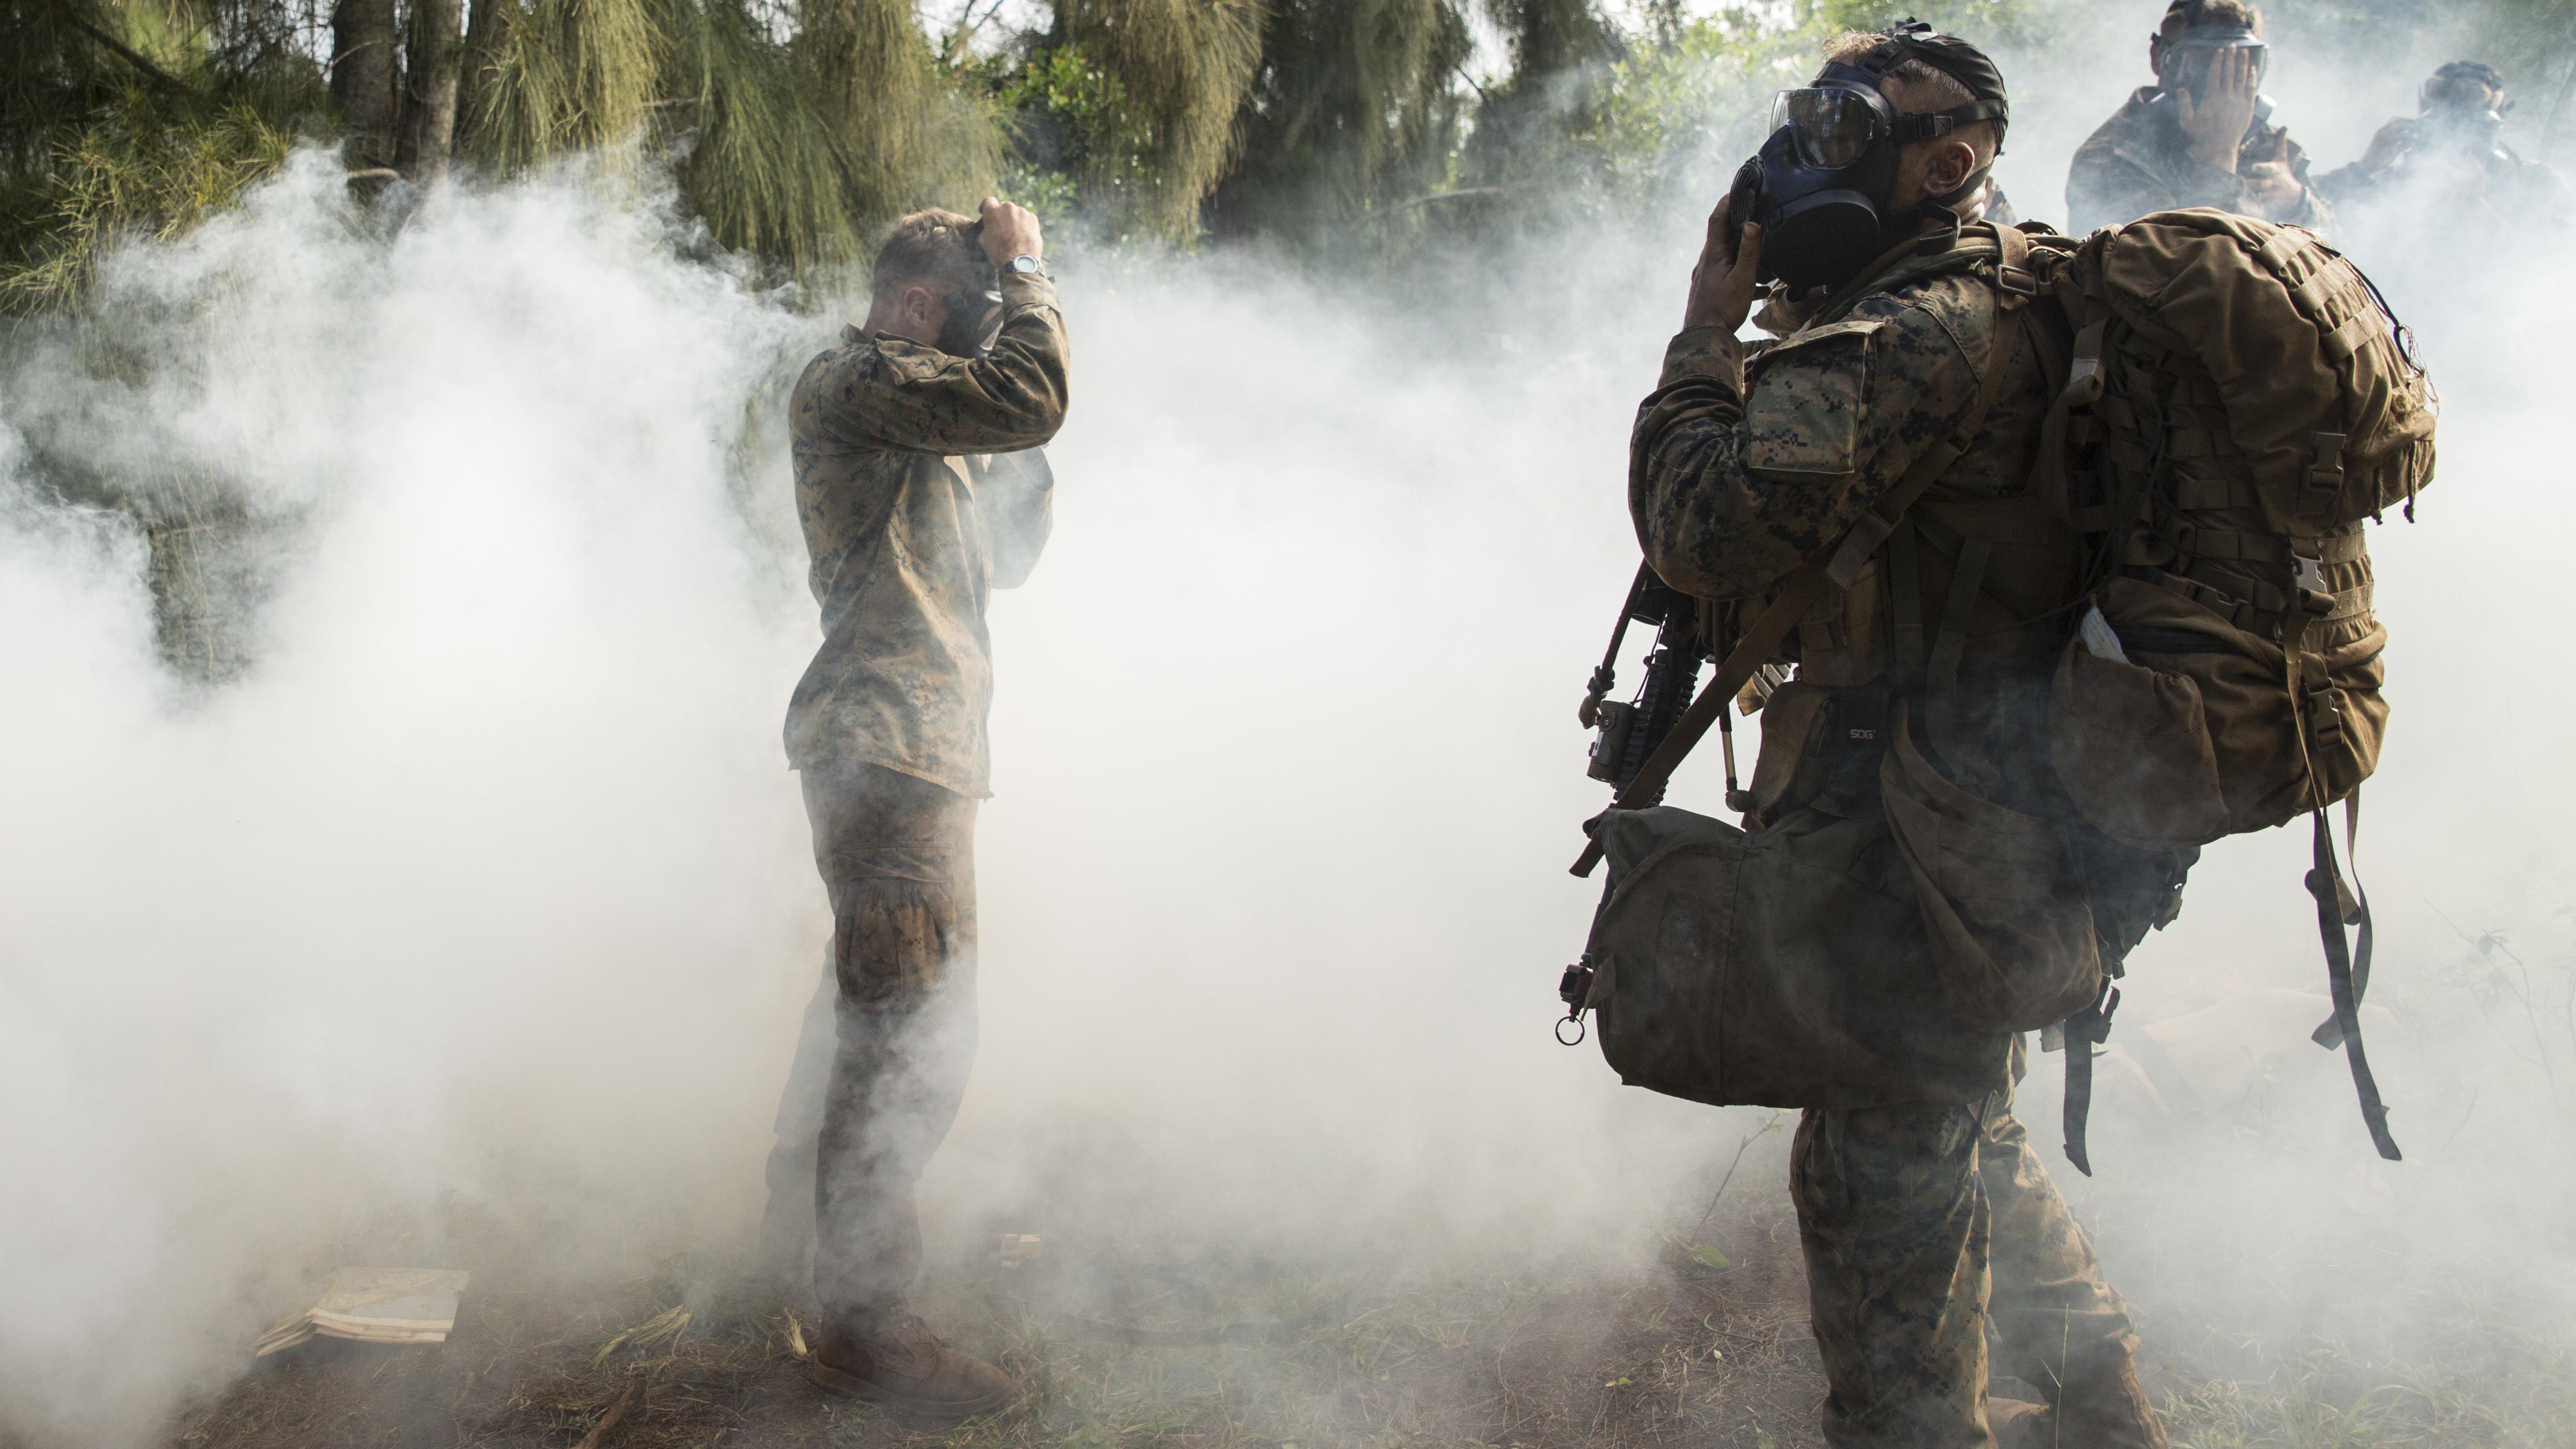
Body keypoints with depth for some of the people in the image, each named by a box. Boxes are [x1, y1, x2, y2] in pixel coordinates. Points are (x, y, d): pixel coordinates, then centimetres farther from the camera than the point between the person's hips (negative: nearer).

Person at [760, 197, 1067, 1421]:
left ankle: (809, 1232, 33)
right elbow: (1025, 396, -20)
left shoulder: (927, 421, 24)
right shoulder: (853, 380, -8)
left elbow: (1009, 555, 24)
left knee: (878, 1019, 20)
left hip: (916, 744, 11)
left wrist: (1026, 448, 12)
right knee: (914, 1031, -13)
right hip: (886, 738, -11)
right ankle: (864, 1323, -10)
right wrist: (1025, 271, -6)